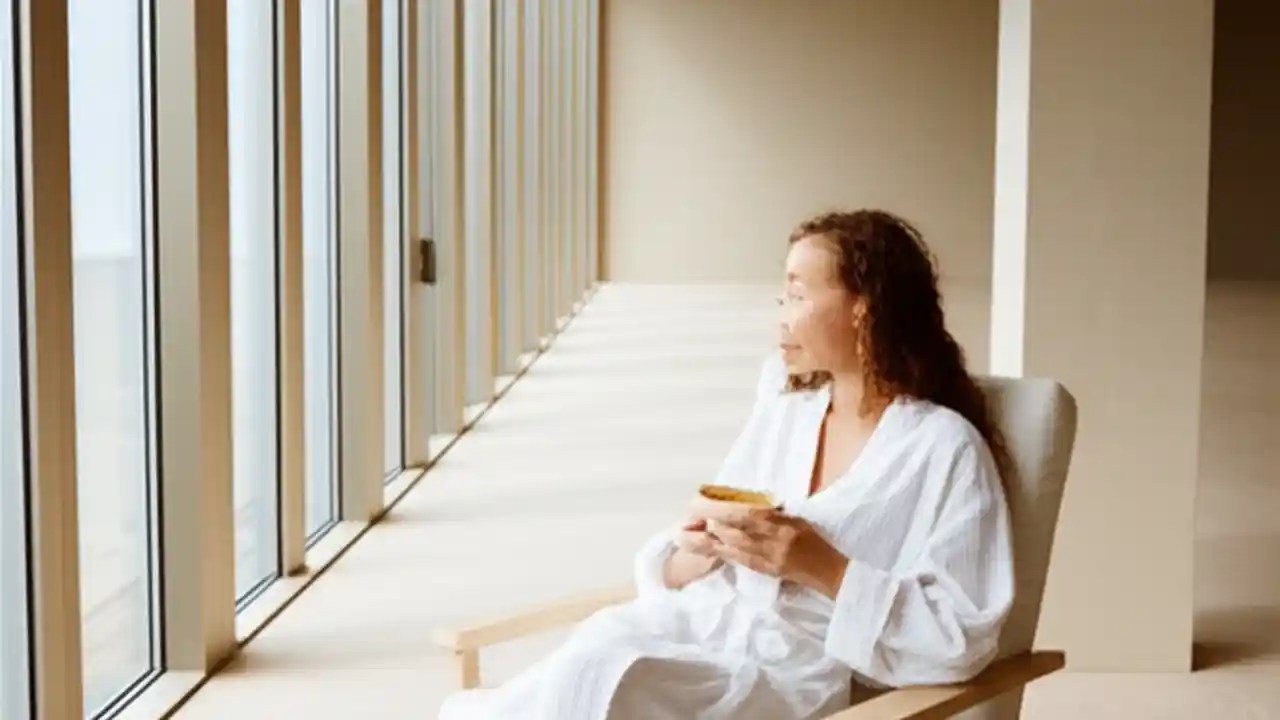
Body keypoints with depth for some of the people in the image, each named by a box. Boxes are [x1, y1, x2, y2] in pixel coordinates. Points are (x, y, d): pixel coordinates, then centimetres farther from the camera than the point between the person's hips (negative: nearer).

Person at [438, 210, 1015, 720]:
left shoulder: (944, 447, -5)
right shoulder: (784, 403, 14)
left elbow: (962, 640, -11)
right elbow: (685, 571, 14)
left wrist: (822, 566, -19)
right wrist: (694, 553, -10)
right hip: (704, 625, 6)